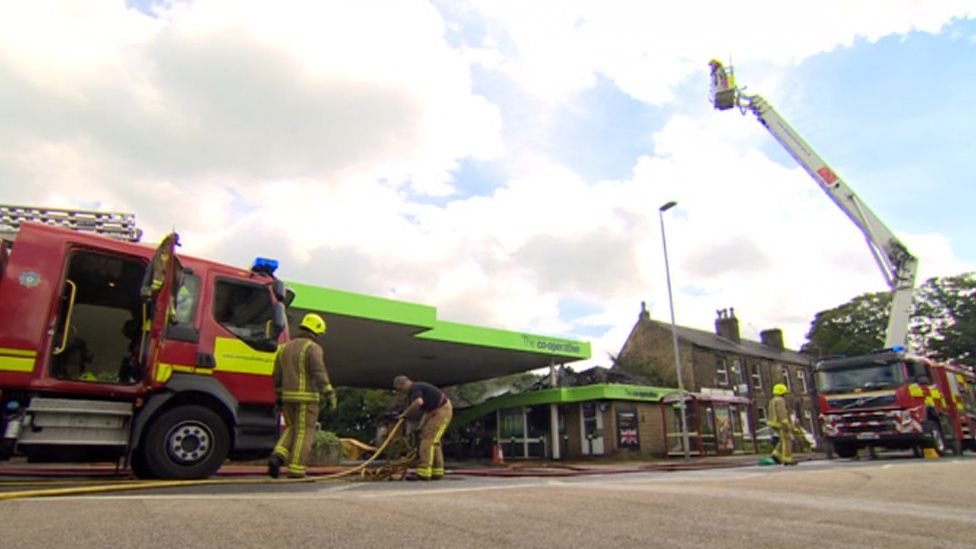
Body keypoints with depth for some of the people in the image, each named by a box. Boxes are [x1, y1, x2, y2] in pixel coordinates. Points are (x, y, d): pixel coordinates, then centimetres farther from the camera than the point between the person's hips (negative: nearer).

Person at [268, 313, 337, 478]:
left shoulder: (286, 348, 13)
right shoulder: (313, 348, -9)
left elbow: (277, 376, 14)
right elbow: (319, 373, -20)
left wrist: (279, 398, 22)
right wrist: (330, 395, -18)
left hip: (288, 397, 6)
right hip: (306, 398, -6)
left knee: (292, 430, 20)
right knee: (304, 434, 1)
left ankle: (277, 457, 0)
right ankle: (296, 471, 0)